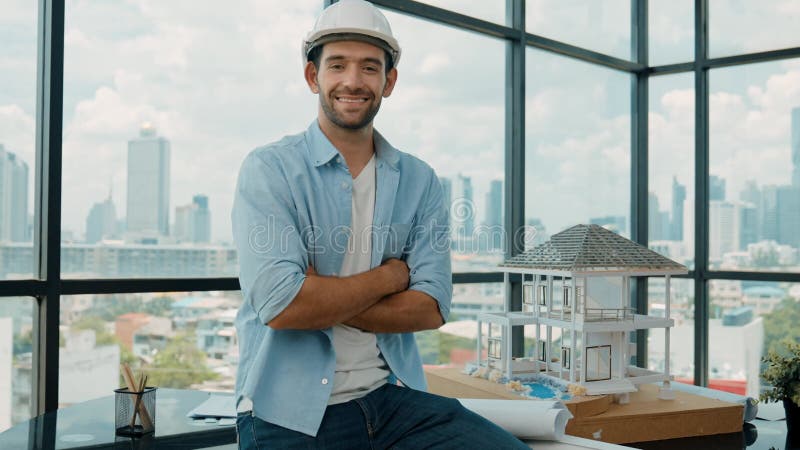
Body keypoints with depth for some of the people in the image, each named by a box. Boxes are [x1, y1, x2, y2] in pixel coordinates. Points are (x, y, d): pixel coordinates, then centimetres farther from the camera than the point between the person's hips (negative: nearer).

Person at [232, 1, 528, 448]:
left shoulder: (420, 181, 7)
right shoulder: (269, 171, -4)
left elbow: (431, 307, -3)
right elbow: (278, 303, -16)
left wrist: (320, 300, -13)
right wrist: (390, 276, -5)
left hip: (391, 398, 4)